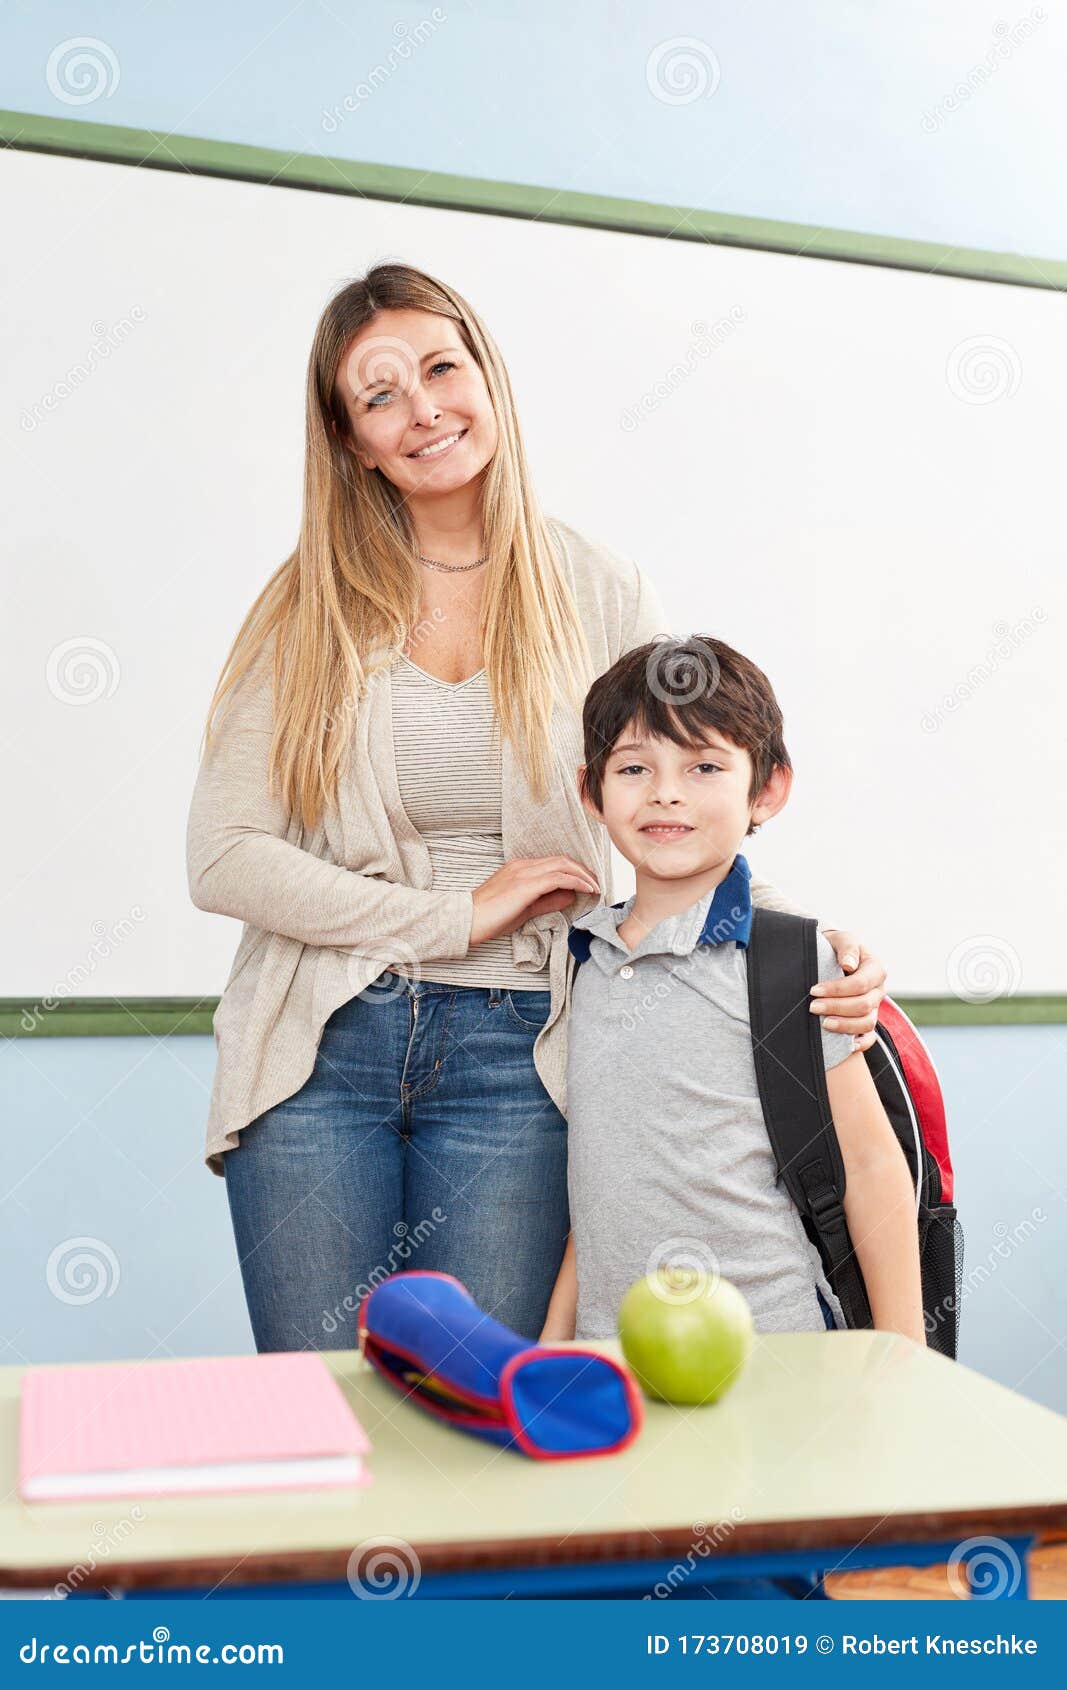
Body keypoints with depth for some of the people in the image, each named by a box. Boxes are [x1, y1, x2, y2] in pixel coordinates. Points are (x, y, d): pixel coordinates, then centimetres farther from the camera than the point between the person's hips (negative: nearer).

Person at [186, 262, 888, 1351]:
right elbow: (221, 856, -5)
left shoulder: (602, 596, 3)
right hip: (322, 1049, 1)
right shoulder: (309, 608, 2)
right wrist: (457, 915, -11)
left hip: (512, 1058, 0)